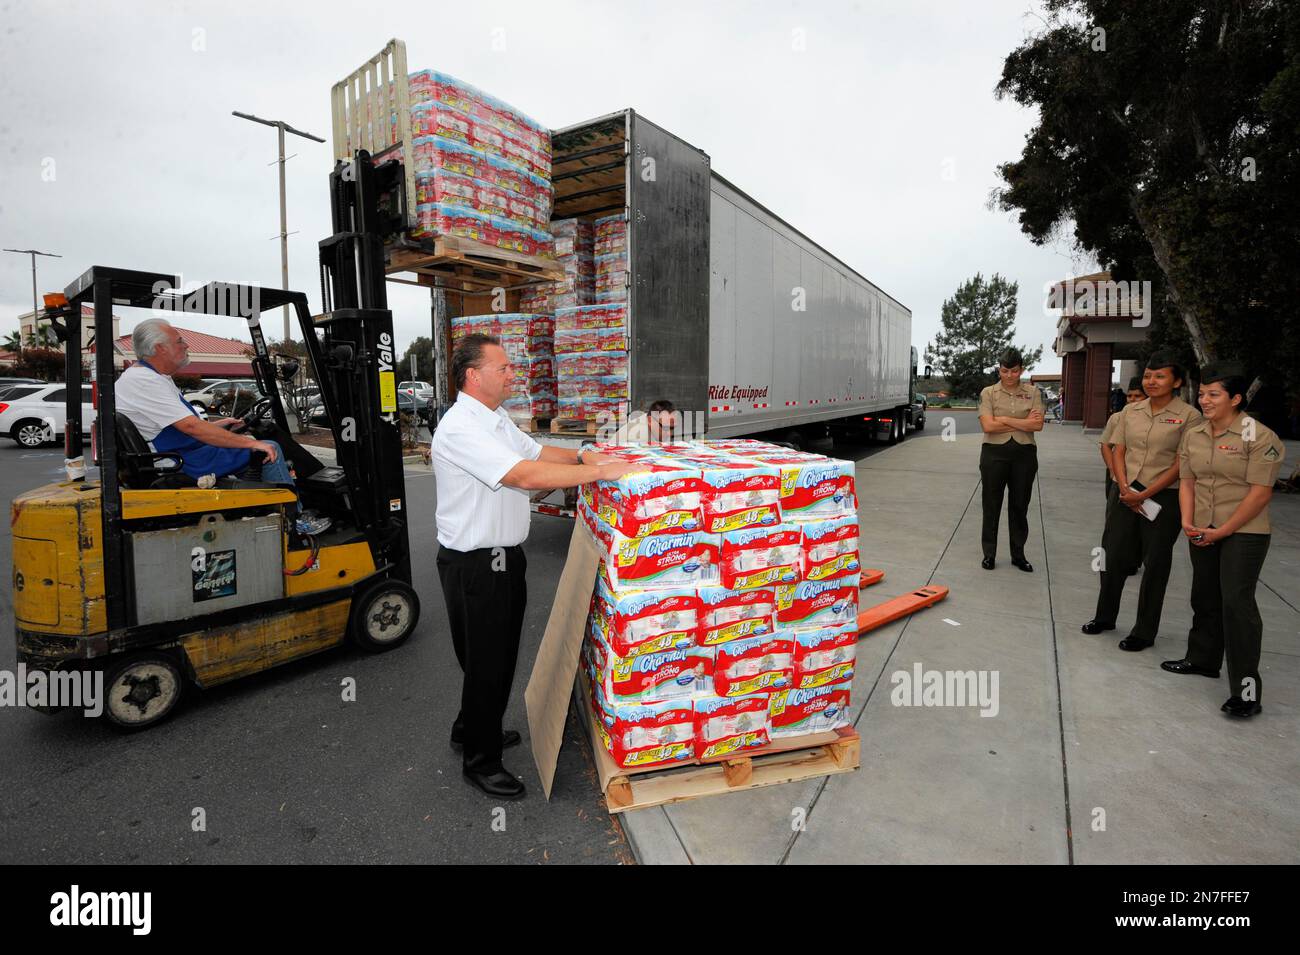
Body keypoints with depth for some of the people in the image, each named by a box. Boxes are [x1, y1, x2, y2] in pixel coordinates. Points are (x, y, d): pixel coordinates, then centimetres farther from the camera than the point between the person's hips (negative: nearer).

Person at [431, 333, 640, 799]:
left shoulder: (497, 419, 9)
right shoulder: (460, 429, -23)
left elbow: (537, 452, 17)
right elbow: (526, 475, -32)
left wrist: (581, 456, -2)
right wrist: (600, 472, -30)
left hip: (503, 557, 10)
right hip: (475, 564, -10)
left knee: (501, 654, 23)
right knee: (485, 661, 5)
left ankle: (473, 729, 44)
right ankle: (480, 759, 25)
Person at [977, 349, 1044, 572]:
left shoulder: (1033, 393, 4)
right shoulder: (988, 393, -2)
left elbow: (1038, 424, -9)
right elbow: (988, 426, -14)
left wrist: (1004, 420, -13)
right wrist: (1024, 423, -10)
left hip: (1024, 454, 2)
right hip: (995, 453, -1)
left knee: (1020, 506, 10)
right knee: (992, 505, 6)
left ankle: (1018, 554, 22)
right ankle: (989, 554, 17)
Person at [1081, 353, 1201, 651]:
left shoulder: (1188, 415, -6)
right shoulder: (1131, 411, 6)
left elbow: (1181, 464, -10)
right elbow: (1118, 452, 7)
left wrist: (1145, 495, -14)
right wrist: (1124, 487, -7)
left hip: (1162, 498, -3)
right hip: (1124, 493, 4)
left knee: (1154, 565, 6)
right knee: (1114, 556, 9)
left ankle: (1144, 632, 19)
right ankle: (1105, 616, 27)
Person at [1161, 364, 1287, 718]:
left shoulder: (1259, 436, -12)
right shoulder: (1193, 435, 6)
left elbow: (1260, 492, -15)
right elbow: (1187, 481, 7)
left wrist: (1223, 530, -16)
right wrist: (1187, 521, -6)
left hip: (1244, 533, -6)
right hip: (1202, 532, 6)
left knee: (1237, 601, -10)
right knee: (1205, 597, 16)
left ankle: (1246, 688, -2)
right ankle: (1202, 659, 32)